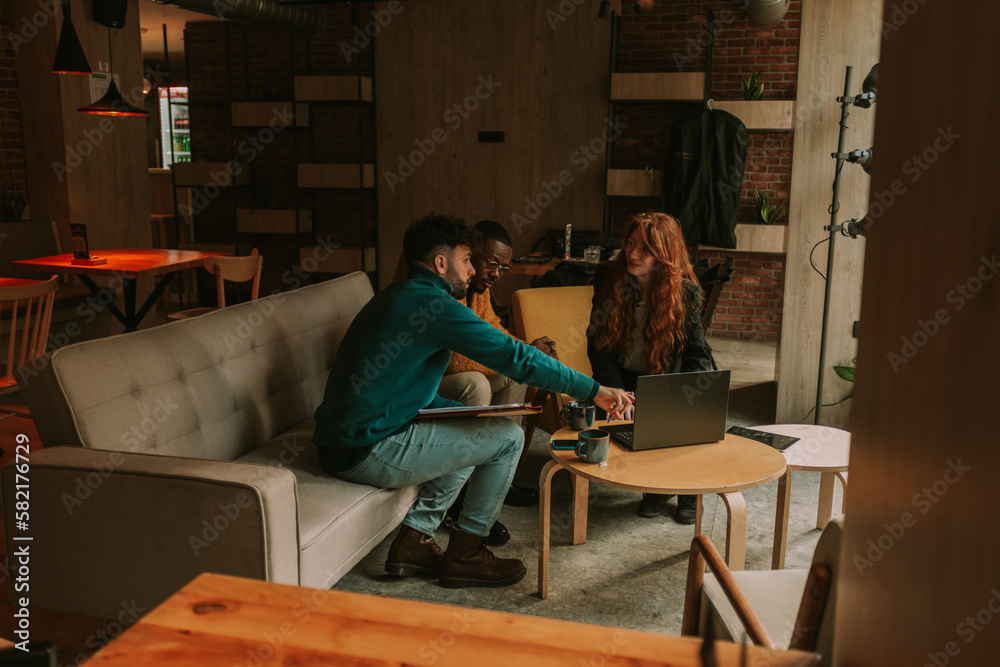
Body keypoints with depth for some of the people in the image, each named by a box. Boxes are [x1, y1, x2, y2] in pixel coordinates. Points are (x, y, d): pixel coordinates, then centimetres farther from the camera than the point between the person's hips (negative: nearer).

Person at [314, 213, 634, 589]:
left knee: (473, 434, 23)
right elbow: (516, 358, -19)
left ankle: (414, 540, 19)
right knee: (508, 437, -4)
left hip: (340, 441, 10)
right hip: (368, 453, -10)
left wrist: (463, 413, 12)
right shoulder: (432, 304, -15)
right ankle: (464, 555, 8)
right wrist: (594, 391, -12)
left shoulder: (397, 297, 16)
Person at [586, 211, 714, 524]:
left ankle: (689, 490, 5)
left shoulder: (685, 292, -9)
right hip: (621, 378, 1)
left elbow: (698, 356, -8)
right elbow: (598, 342, -6)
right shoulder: (608, 277, -5)